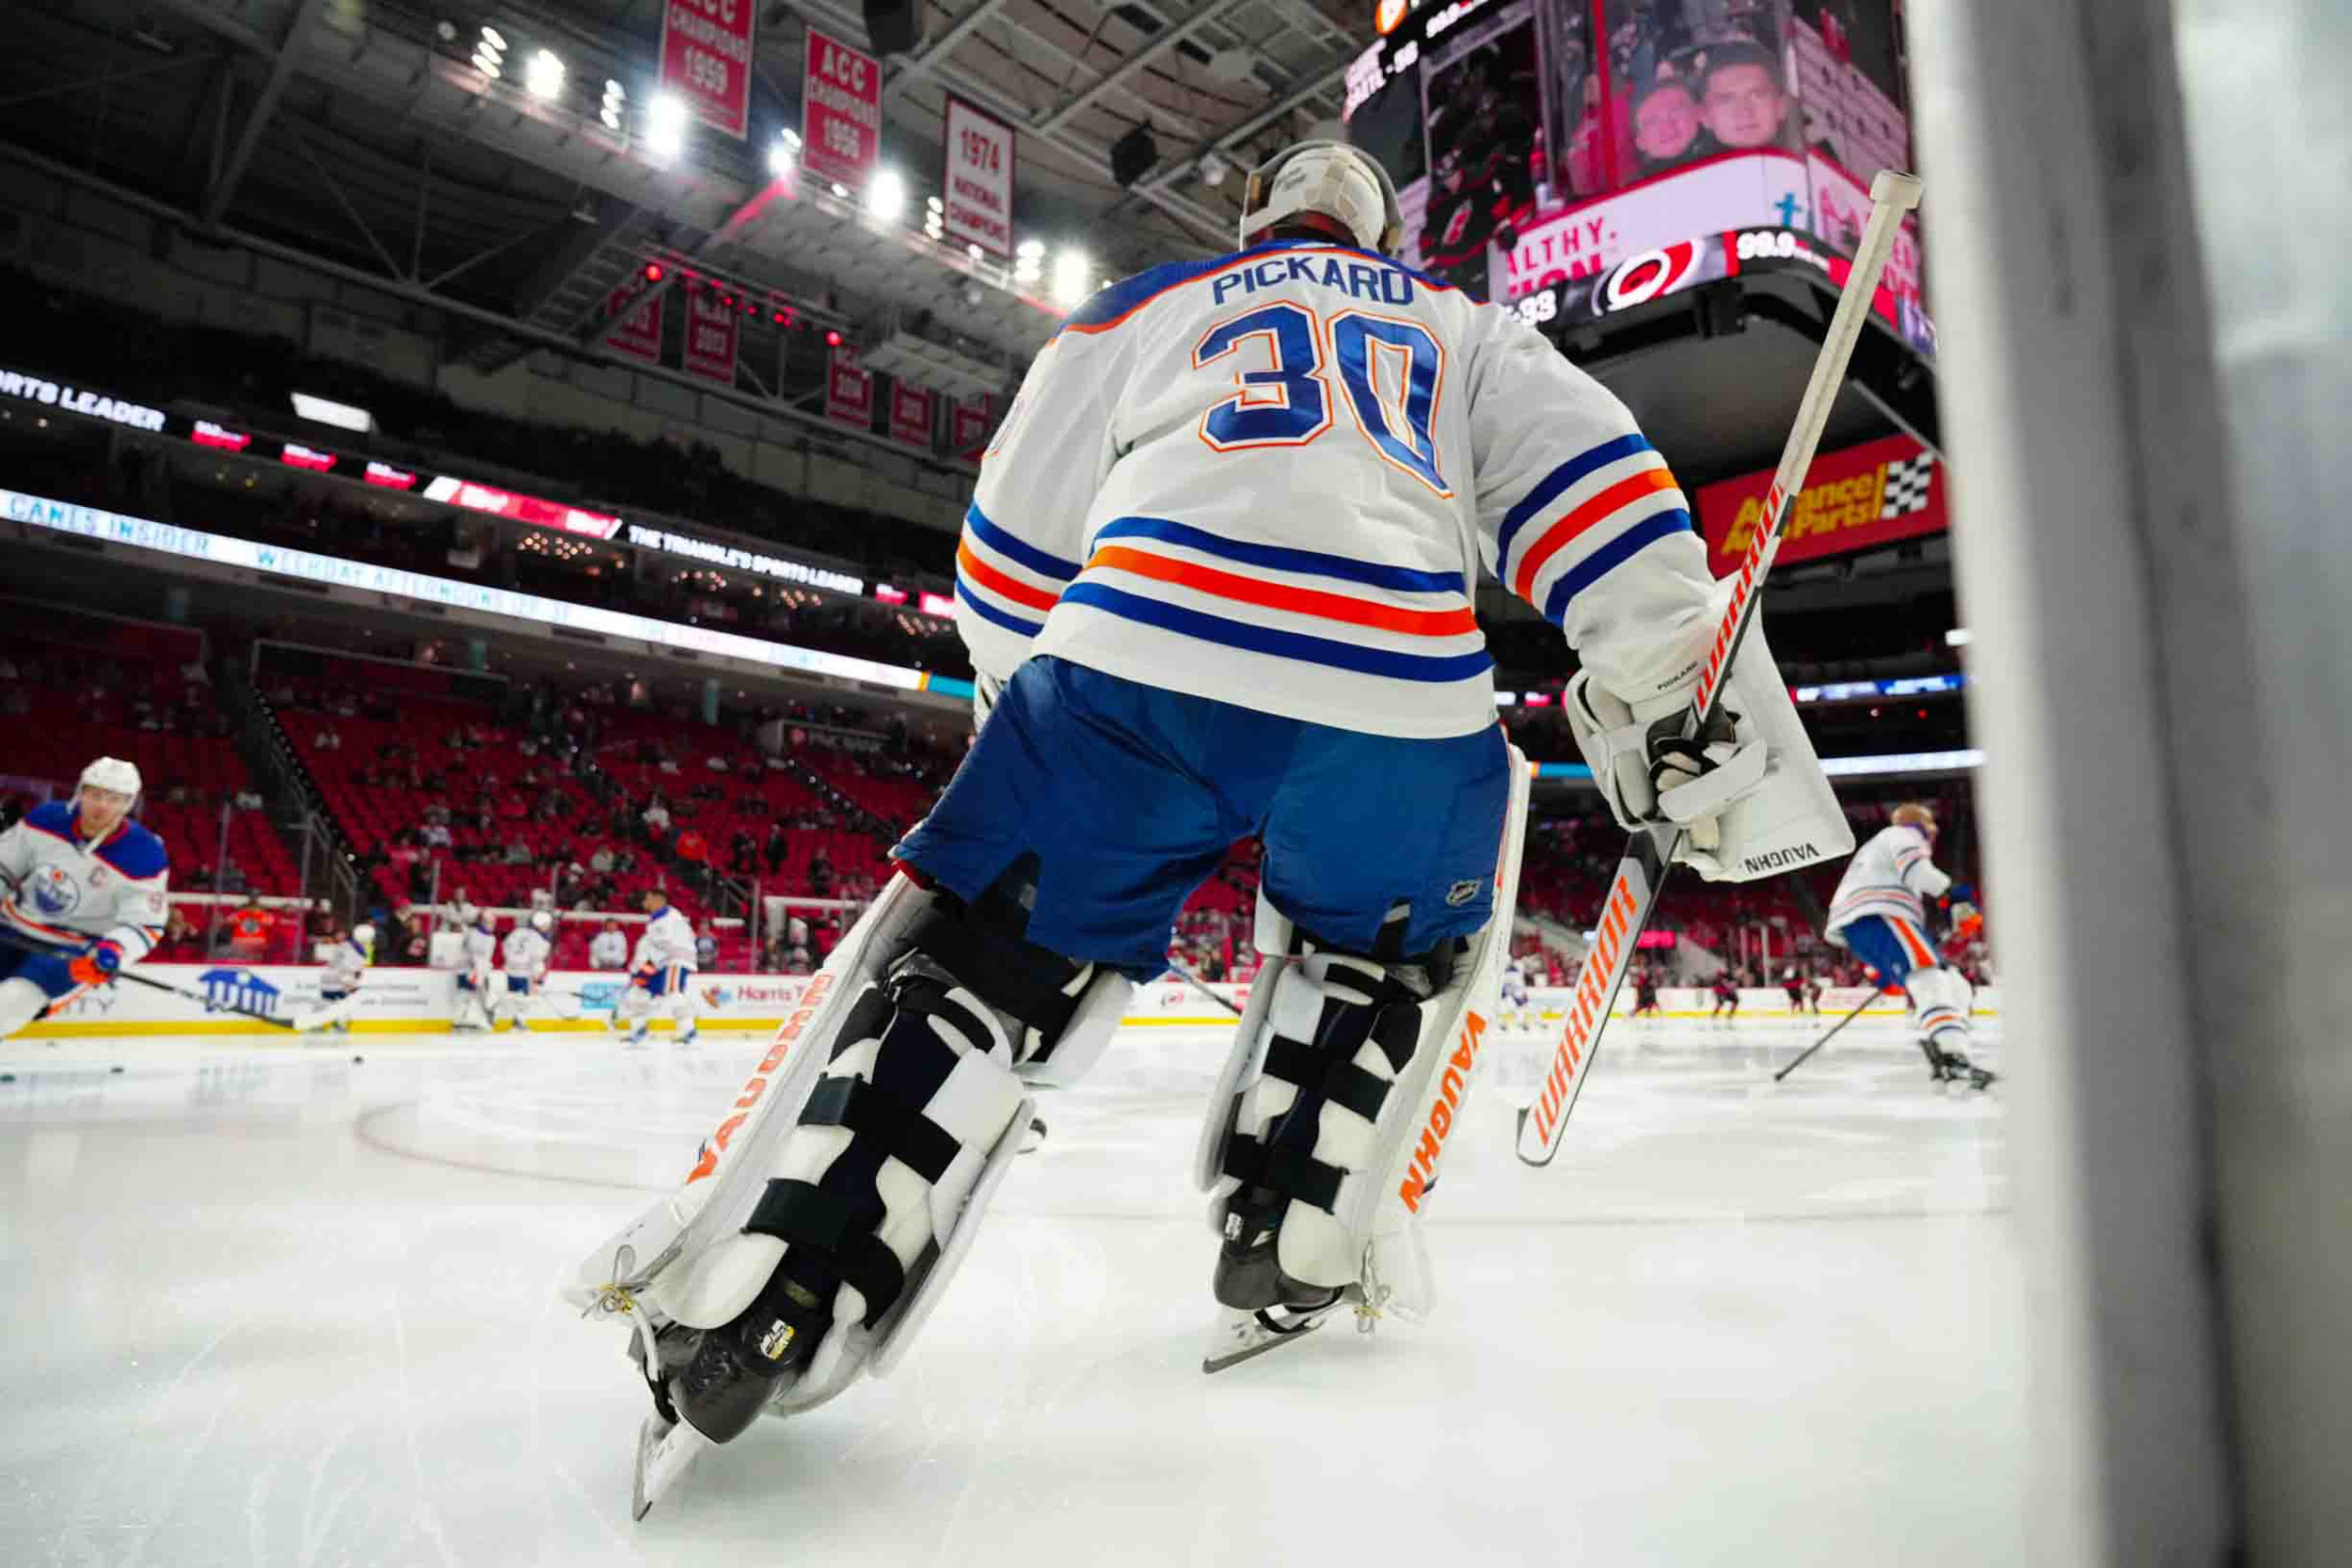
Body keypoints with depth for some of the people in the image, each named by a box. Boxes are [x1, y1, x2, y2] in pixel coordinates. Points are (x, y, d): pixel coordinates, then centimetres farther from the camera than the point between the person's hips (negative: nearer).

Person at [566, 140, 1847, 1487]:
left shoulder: (1151, 305, 31)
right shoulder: (1467, 329, 33)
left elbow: (1012, 542, 28)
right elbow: (1588, 480, 16)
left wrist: (1022, 705, 41)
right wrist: (1675, 694, 10)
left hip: (1138, 661, 0)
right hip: (1401, 697, 1)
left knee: (981, 955, 10)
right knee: (1394, 943, 28)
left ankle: (764, 1299, -1)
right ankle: (1296, 1249, 21)